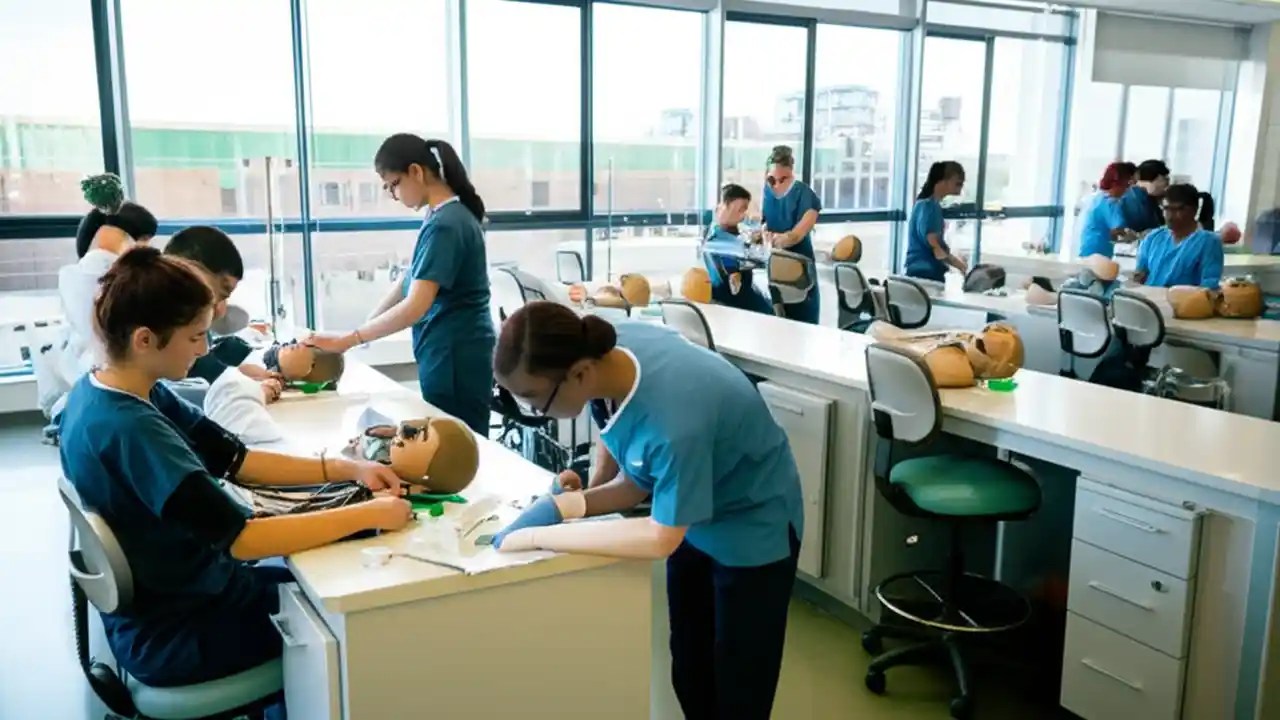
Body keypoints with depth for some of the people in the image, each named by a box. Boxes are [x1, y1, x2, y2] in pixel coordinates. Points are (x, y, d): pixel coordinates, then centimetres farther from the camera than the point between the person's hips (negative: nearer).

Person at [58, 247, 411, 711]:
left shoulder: (103, 392, -3)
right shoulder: (128, 429, -33)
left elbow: (235, 460, 0)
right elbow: (240, 538, -35)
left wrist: (346, 469, -9)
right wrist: (368, 515, -28)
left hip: (173, 595, 8)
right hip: (173, 635, -8)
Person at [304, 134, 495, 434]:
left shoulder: (445, 225, -20)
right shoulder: (446, 215, 9)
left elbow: (416, 306, -26)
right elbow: (412, 281, 16)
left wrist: (347, 340, -23)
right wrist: (364, 329, 10)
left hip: (454, 356, -9)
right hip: (450, 352, 9)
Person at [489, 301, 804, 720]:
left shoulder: (672, 421, -42)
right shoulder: (606, 353, -21)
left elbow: (662, 538, -31)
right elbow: (637, 483, -11)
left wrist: (536, 537, -30)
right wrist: (569, 504, -26)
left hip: (753, 530, -7)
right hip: (692, 516, 7)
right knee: (689, 673, 20)